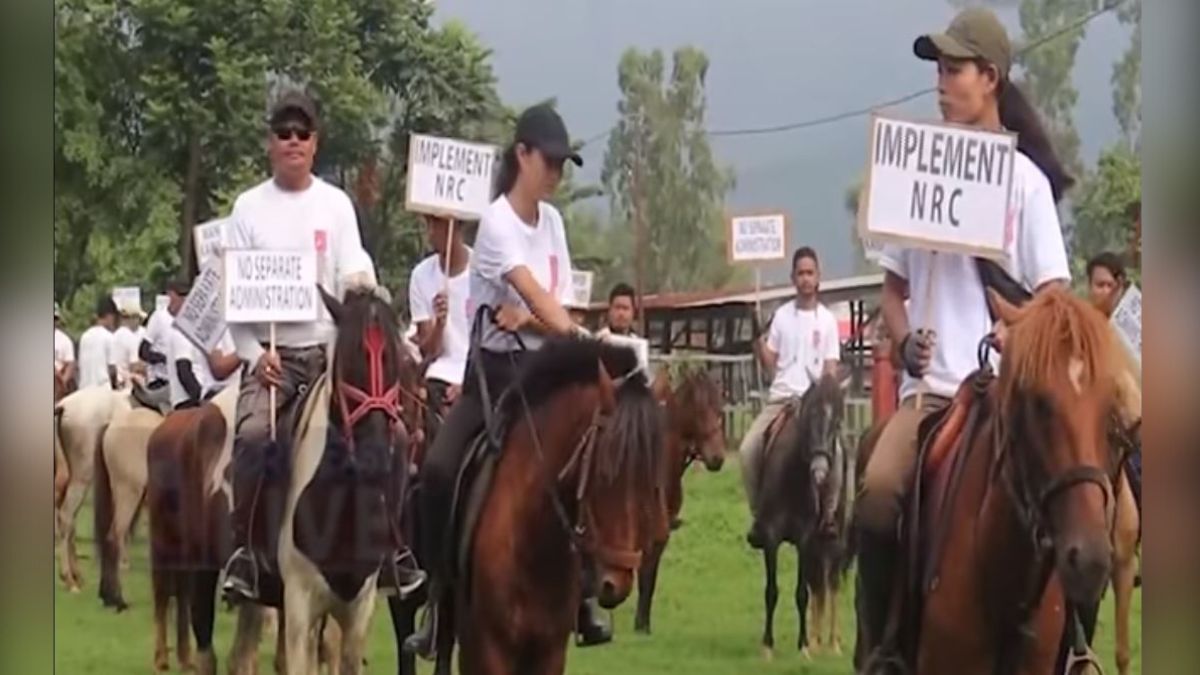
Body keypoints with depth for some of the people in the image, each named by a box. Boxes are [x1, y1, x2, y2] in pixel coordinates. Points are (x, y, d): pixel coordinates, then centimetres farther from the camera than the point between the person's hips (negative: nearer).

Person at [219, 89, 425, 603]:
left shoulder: (335, 203, 7)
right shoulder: (249, 207, 4)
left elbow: (355, 276, 0)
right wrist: (254, 354, -10)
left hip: (331, 348, 1)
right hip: (271, 353, -1)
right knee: (252, 433, -26)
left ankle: (392, 546, -2)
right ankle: (244, 550, -15)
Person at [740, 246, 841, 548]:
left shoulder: (827, 319, 4)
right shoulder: (781, 316, 10)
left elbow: (831, 369, 1)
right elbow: (769, 365, 12)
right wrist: (760, 344, -8)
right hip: (780, 396, 2)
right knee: (748, 449, -16)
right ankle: (758, 516, -4)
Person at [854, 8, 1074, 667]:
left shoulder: (1025, 180, 2)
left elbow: (1051, 298, 1)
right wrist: (904, 341, -3)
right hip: (930, 386, 2)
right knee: (877, 487, -24)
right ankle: (875, 645, -14)